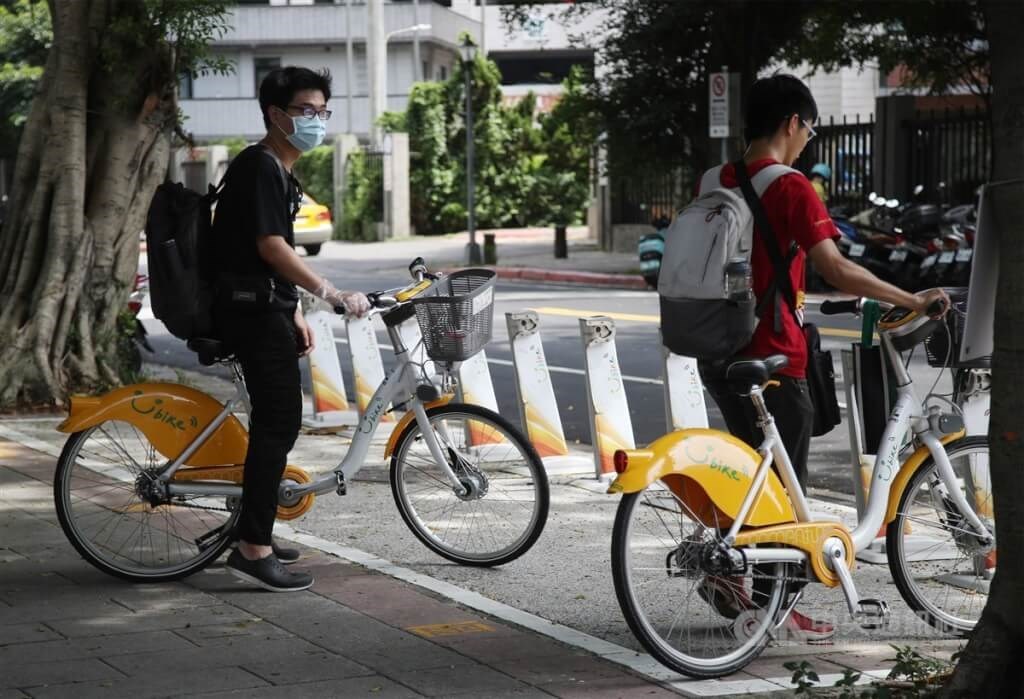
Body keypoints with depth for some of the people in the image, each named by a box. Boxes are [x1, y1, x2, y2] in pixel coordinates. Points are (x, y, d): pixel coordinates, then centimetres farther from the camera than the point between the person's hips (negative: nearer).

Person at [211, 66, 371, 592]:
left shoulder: (279, 170, 17)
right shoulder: (259, 167, -15)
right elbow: (271, 247, -23)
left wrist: (295, 313, 22)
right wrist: (331, 294, -27)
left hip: (267, 309, 11)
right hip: (252, 311, -11)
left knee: (275, 421, 16)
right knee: (278, 423, -13)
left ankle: (253, 533, 25)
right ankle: (253, 550, -13)